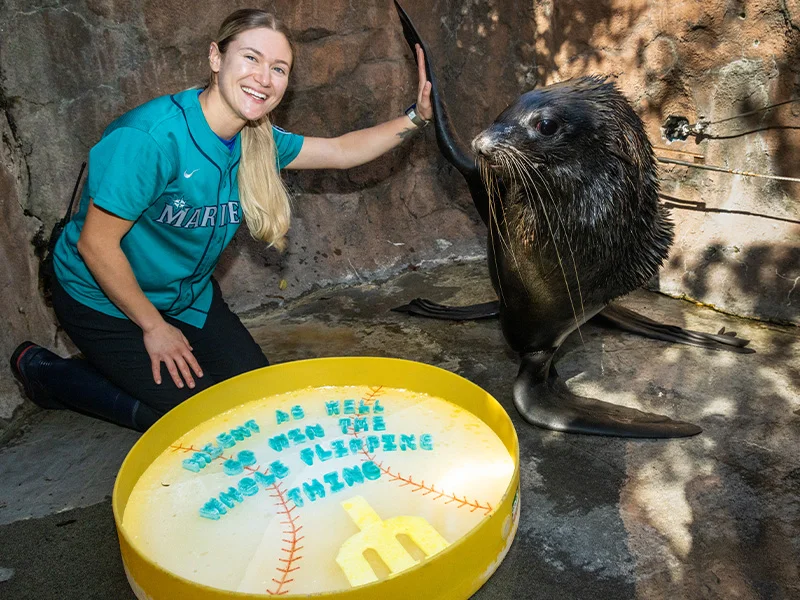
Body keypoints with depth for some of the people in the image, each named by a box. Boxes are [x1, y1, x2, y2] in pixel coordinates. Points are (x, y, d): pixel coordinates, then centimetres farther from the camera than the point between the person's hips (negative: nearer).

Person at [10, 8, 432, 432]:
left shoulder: (256, 140, -8)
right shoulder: (151, 138, -32)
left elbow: (342, 151, 3)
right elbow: (96, 243, -26)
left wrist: (416, 117, -9)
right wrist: (153, 326, -16)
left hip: (188, 295, 7)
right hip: (104, 298, -7)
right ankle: (45, 373, 9)